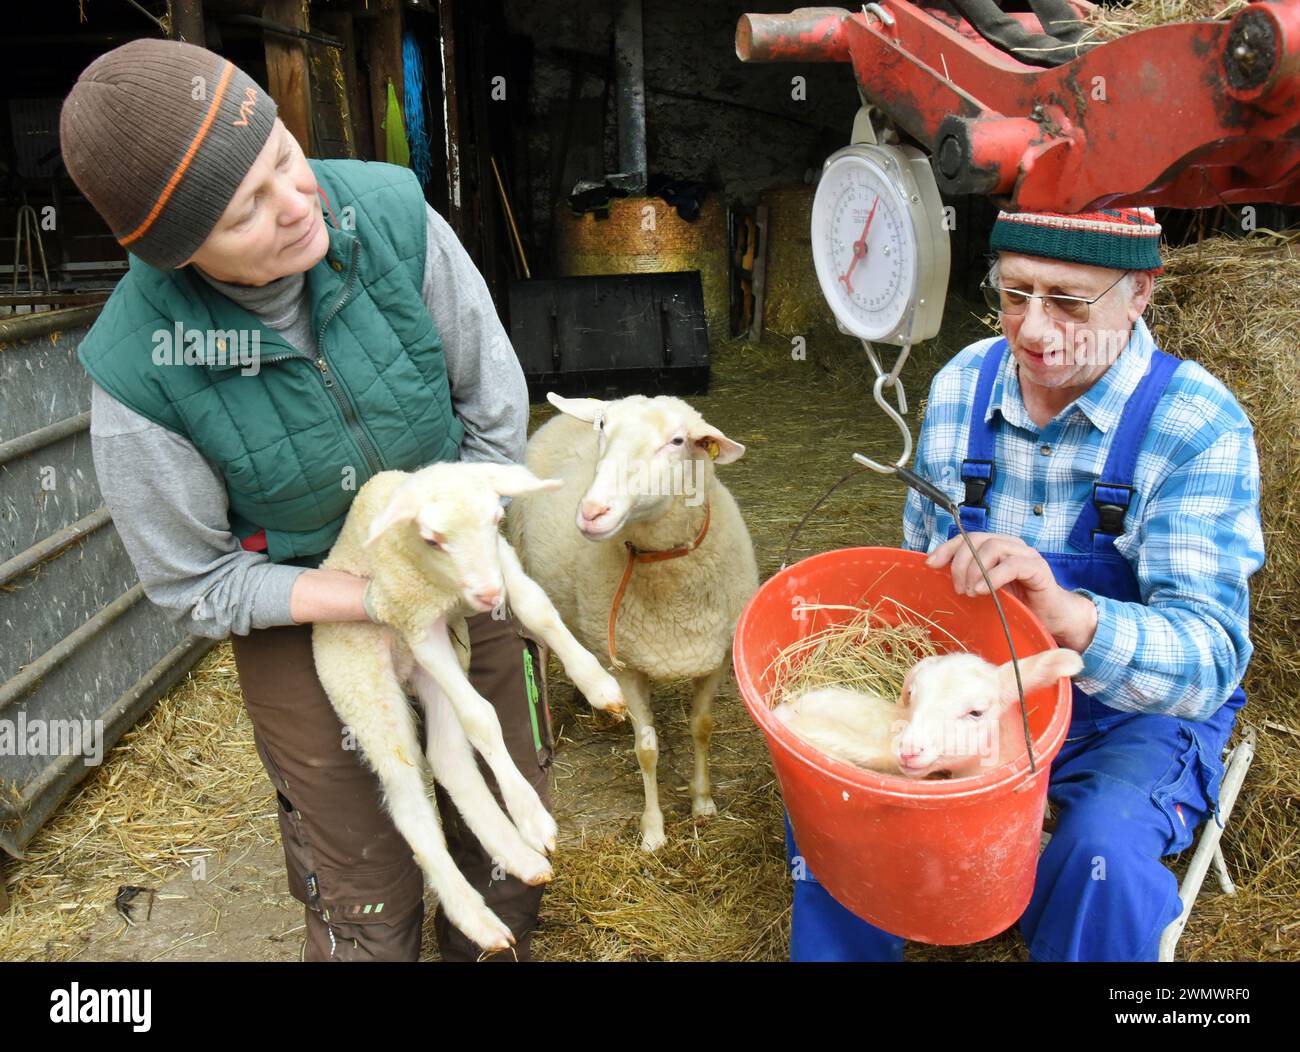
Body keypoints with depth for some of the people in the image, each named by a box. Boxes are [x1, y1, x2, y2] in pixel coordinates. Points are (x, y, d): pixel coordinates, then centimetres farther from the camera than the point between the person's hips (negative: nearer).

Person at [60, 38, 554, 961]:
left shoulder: (390, 214, -22)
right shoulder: (139, 374, -26)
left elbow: (494, 404, -9)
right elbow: (195, 582, -12)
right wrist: (377, 599, -23)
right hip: (303, 617, -2)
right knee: (366, 904, 15)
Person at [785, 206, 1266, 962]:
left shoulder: (1199, 426, -19)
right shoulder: (962, 384, -4)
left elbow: (1210, 661, -28)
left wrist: (1067, 615, -47)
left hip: (1141, 711, -3)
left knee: (1102, 850, -31)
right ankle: (839, 947, 9)